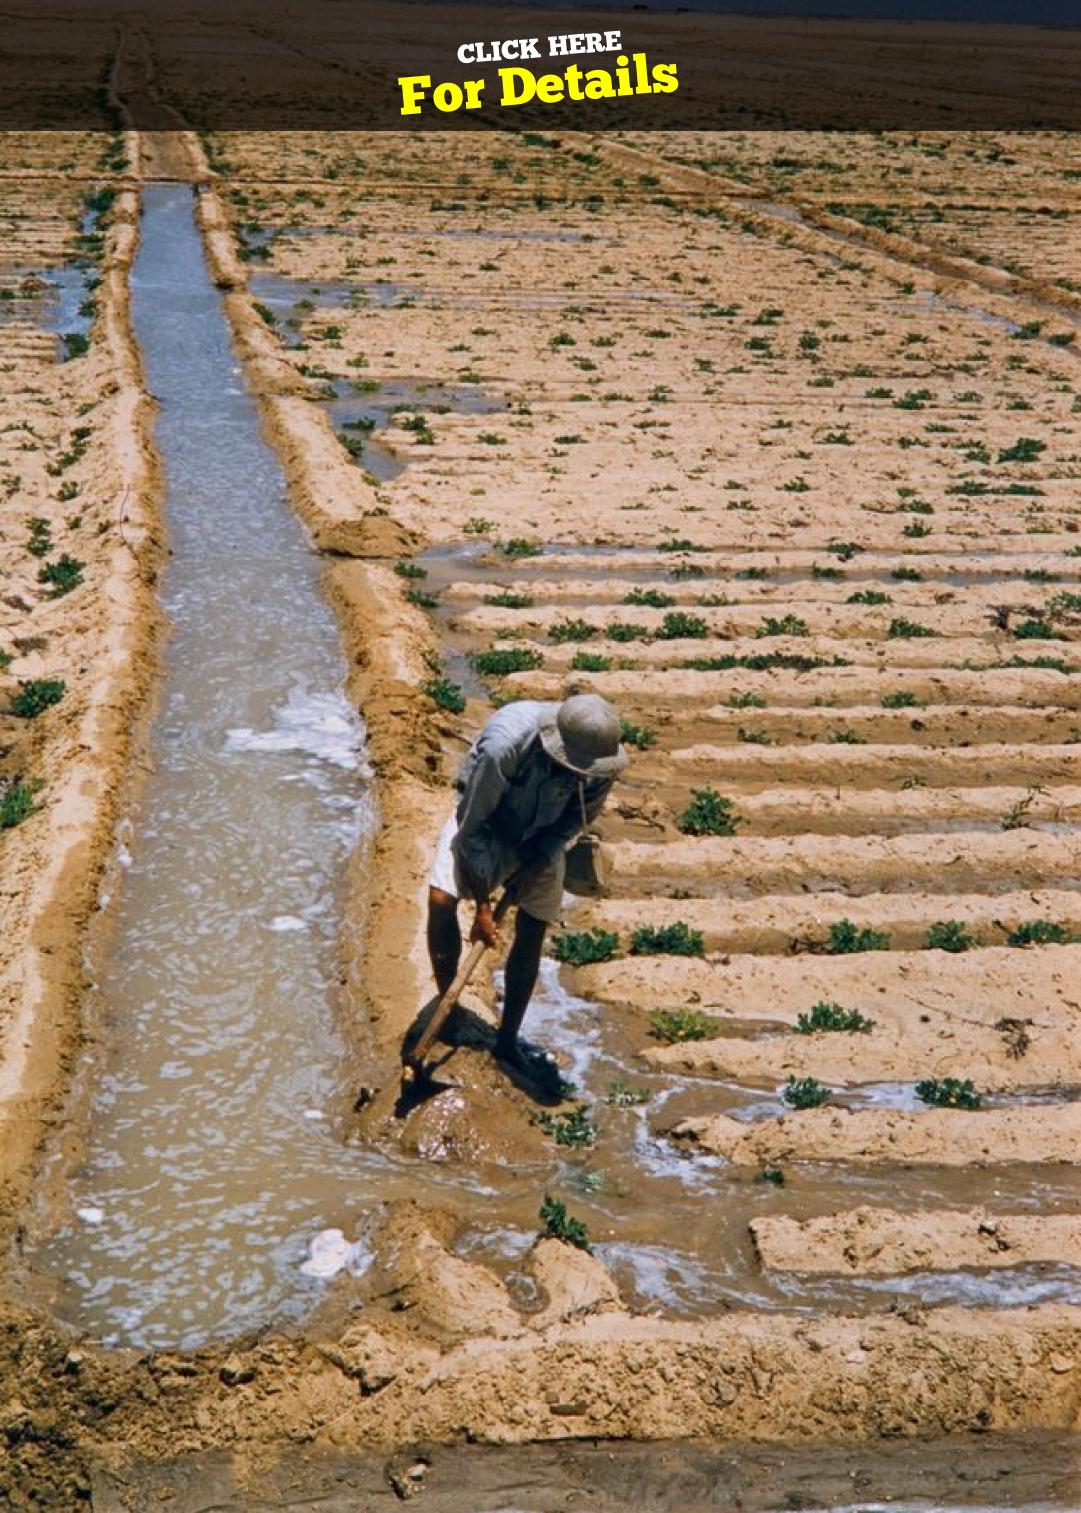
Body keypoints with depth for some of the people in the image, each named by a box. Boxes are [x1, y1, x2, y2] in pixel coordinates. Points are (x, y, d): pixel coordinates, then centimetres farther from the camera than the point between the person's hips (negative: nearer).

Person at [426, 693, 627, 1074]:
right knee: (440, 901, -21)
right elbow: (473, 825, -29)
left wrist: (534, 864, -16)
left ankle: (507, 1043, 12)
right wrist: (482, 906, -25)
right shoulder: (504, 745, -41)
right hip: (486, 818, -3)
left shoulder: (600, 757, -29)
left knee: (531, 933, -2)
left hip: (541, 836, 3)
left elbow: (575, 819, -8)